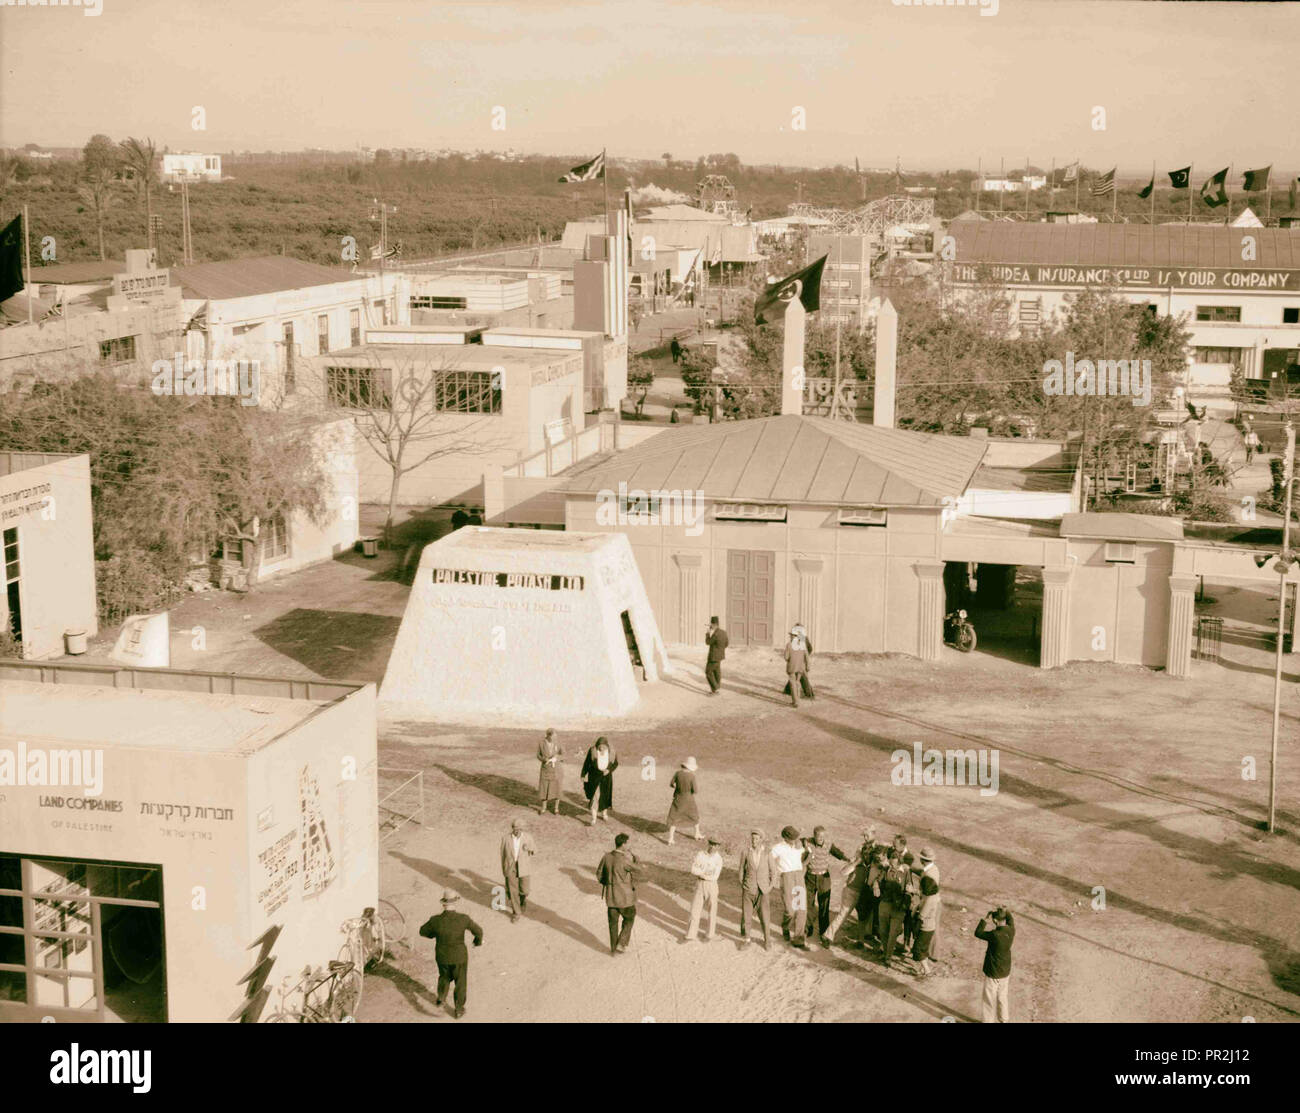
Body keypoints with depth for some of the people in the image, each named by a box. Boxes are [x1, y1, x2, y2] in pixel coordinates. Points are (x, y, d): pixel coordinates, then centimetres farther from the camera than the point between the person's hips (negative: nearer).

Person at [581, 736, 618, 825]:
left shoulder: (611, 752, -7)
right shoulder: (592, 751, -11)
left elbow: (616, 763, 4)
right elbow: (586, 763, -4)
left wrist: (609, 770, -13)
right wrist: (583, 775, -4)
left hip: (606, 777, 2)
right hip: (594, 777, -2)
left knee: (605, 796, 15)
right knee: (595, 796, -12)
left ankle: (604, 813, 40)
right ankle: (593, 819, -13)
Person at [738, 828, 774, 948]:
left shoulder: (767, 853, -6)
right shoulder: (745, 853, -5)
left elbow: (772, 870, 4)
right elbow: (741, 871, 6)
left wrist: (771, 886, -3)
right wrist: (742, 887, 4)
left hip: (762, 890, -1)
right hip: (748, 889, 1)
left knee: (764, 916, -1)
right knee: (746, 915, 3)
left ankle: (766, 940, 18)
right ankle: (745, 939, 18)